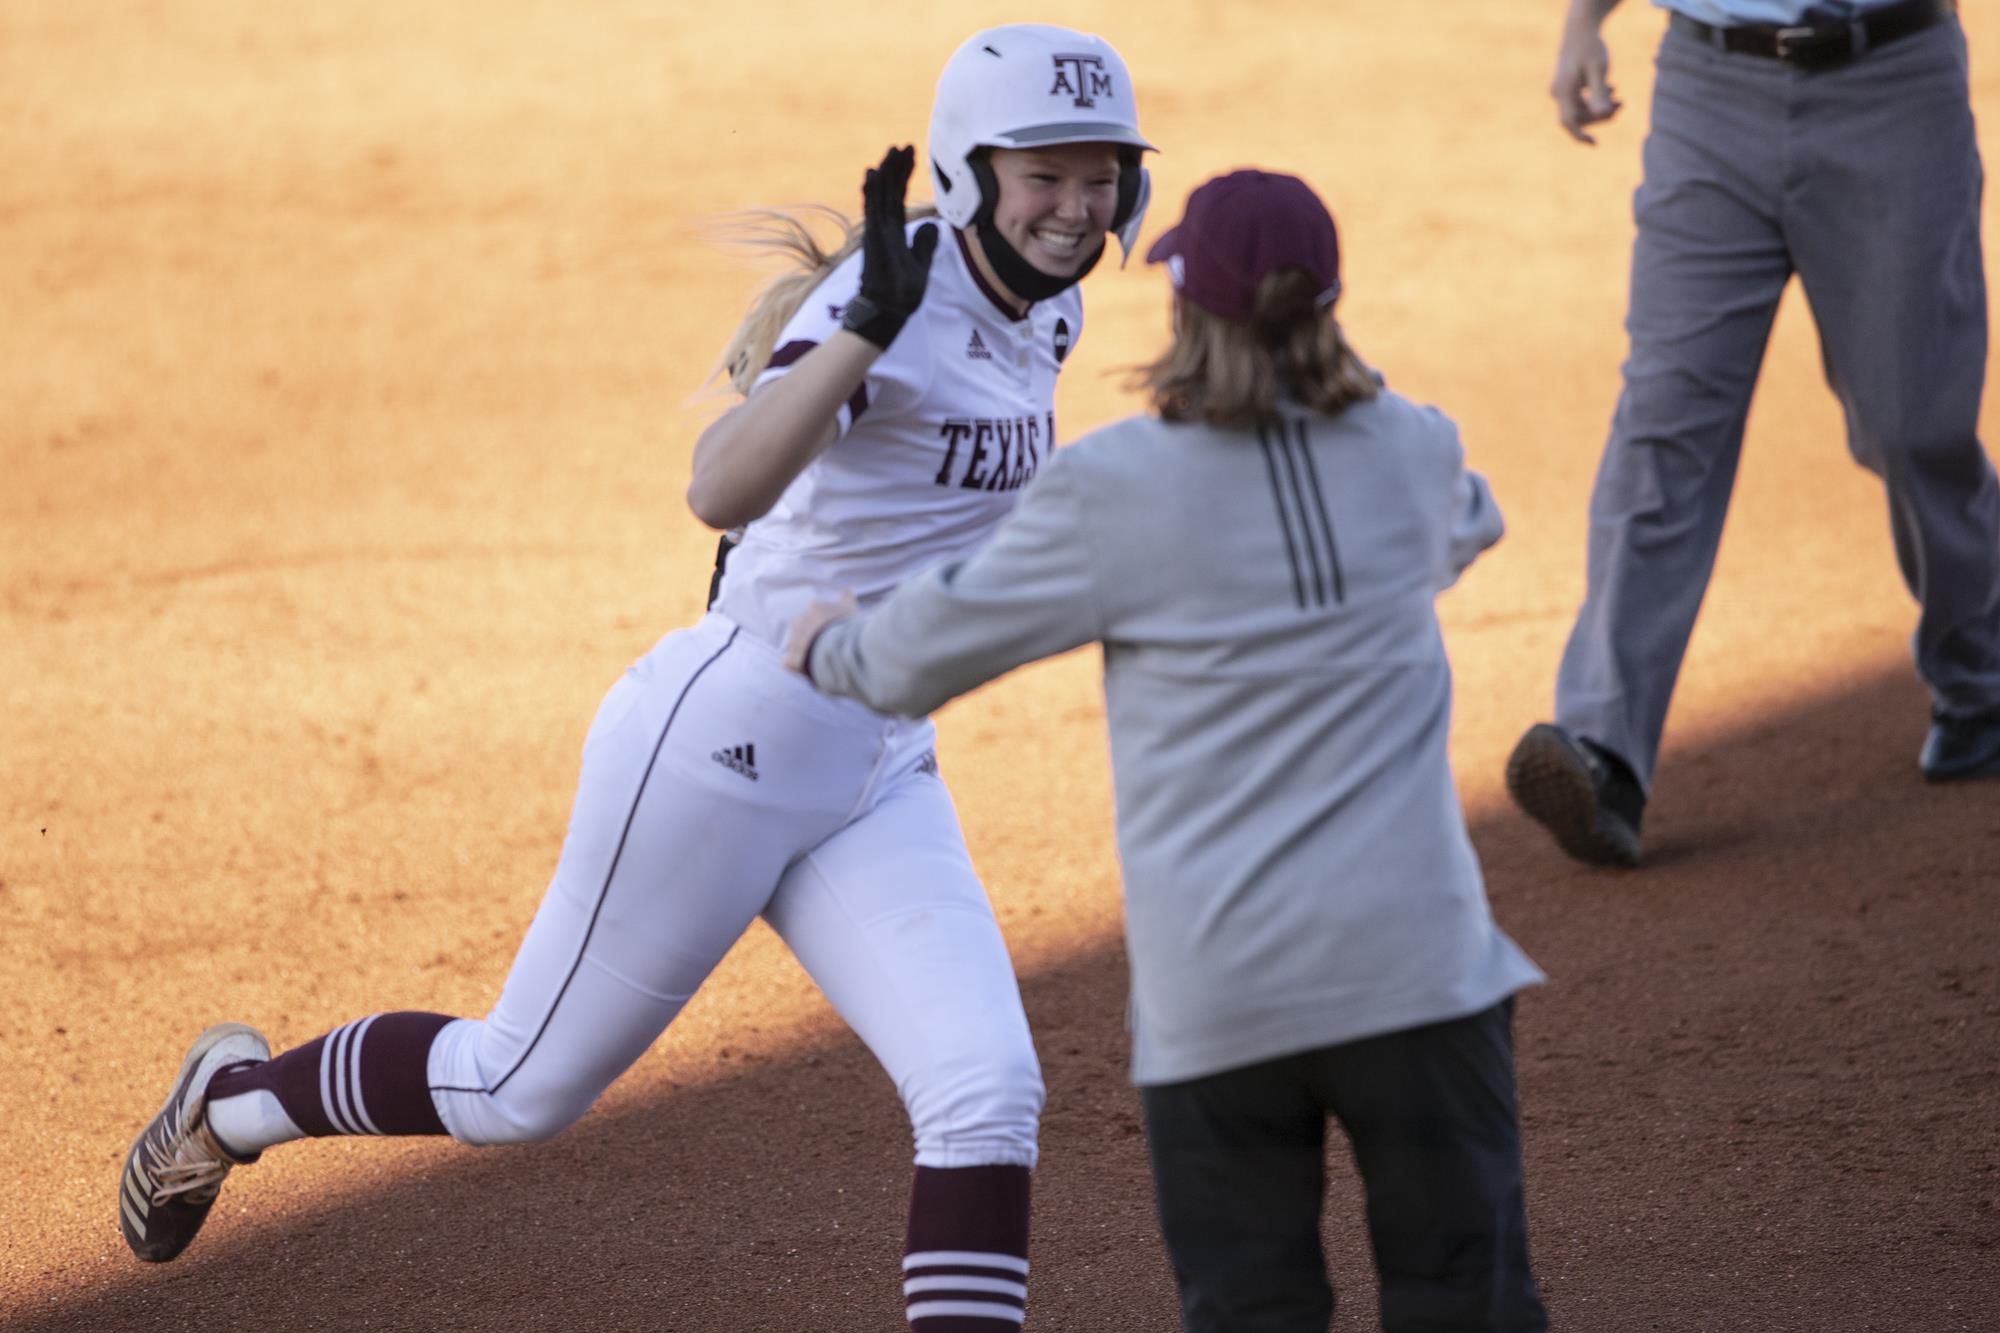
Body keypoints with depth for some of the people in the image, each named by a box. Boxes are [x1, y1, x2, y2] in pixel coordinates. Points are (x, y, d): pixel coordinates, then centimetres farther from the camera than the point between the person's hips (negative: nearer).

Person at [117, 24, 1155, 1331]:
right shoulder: (887, 302, -22)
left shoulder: (1045, 310, 3)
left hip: (879, 782, 7)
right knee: (527, 1089, 9)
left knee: (987, 1096, -12)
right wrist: (868, 327, -50)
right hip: (724, 745, -7)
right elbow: (719, 489, -41)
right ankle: (237, 1097, 37)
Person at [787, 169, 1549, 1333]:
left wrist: (831, 648, 26)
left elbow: (930, 651, 5)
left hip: (1217, 990, -2)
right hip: (1412, 958, 2)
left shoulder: (1112, 490, -6)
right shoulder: (1414, 452, 3)